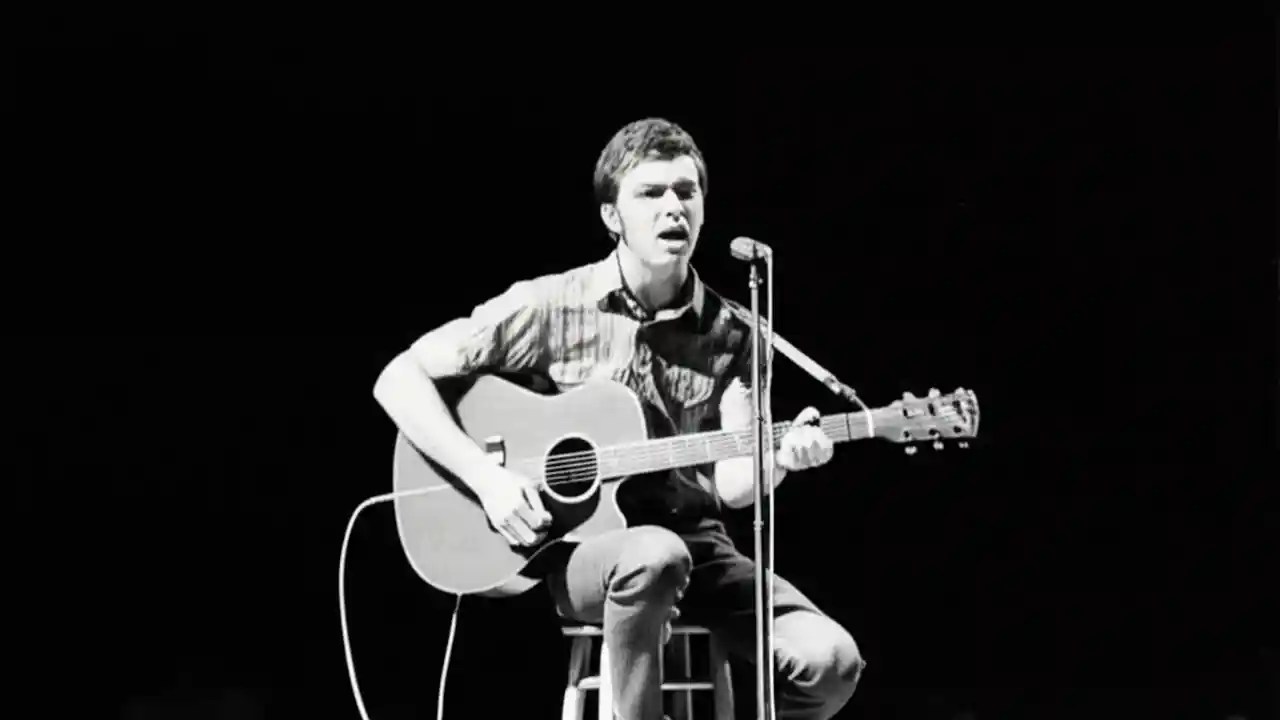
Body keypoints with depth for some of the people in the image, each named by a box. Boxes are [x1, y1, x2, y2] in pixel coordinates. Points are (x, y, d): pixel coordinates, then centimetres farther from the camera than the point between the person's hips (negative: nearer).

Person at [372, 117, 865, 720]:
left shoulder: (729, 333, 4)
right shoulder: (550, 306, -5)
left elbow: (731, 482, -5)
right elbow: (399, 380, -5)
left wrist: (779, 458, -28)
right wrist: (487, 478, -17)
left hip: (693, 542, 4)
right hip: (576, 546, -3)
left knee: (829, 660, -20)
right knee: (654, 555, -40)